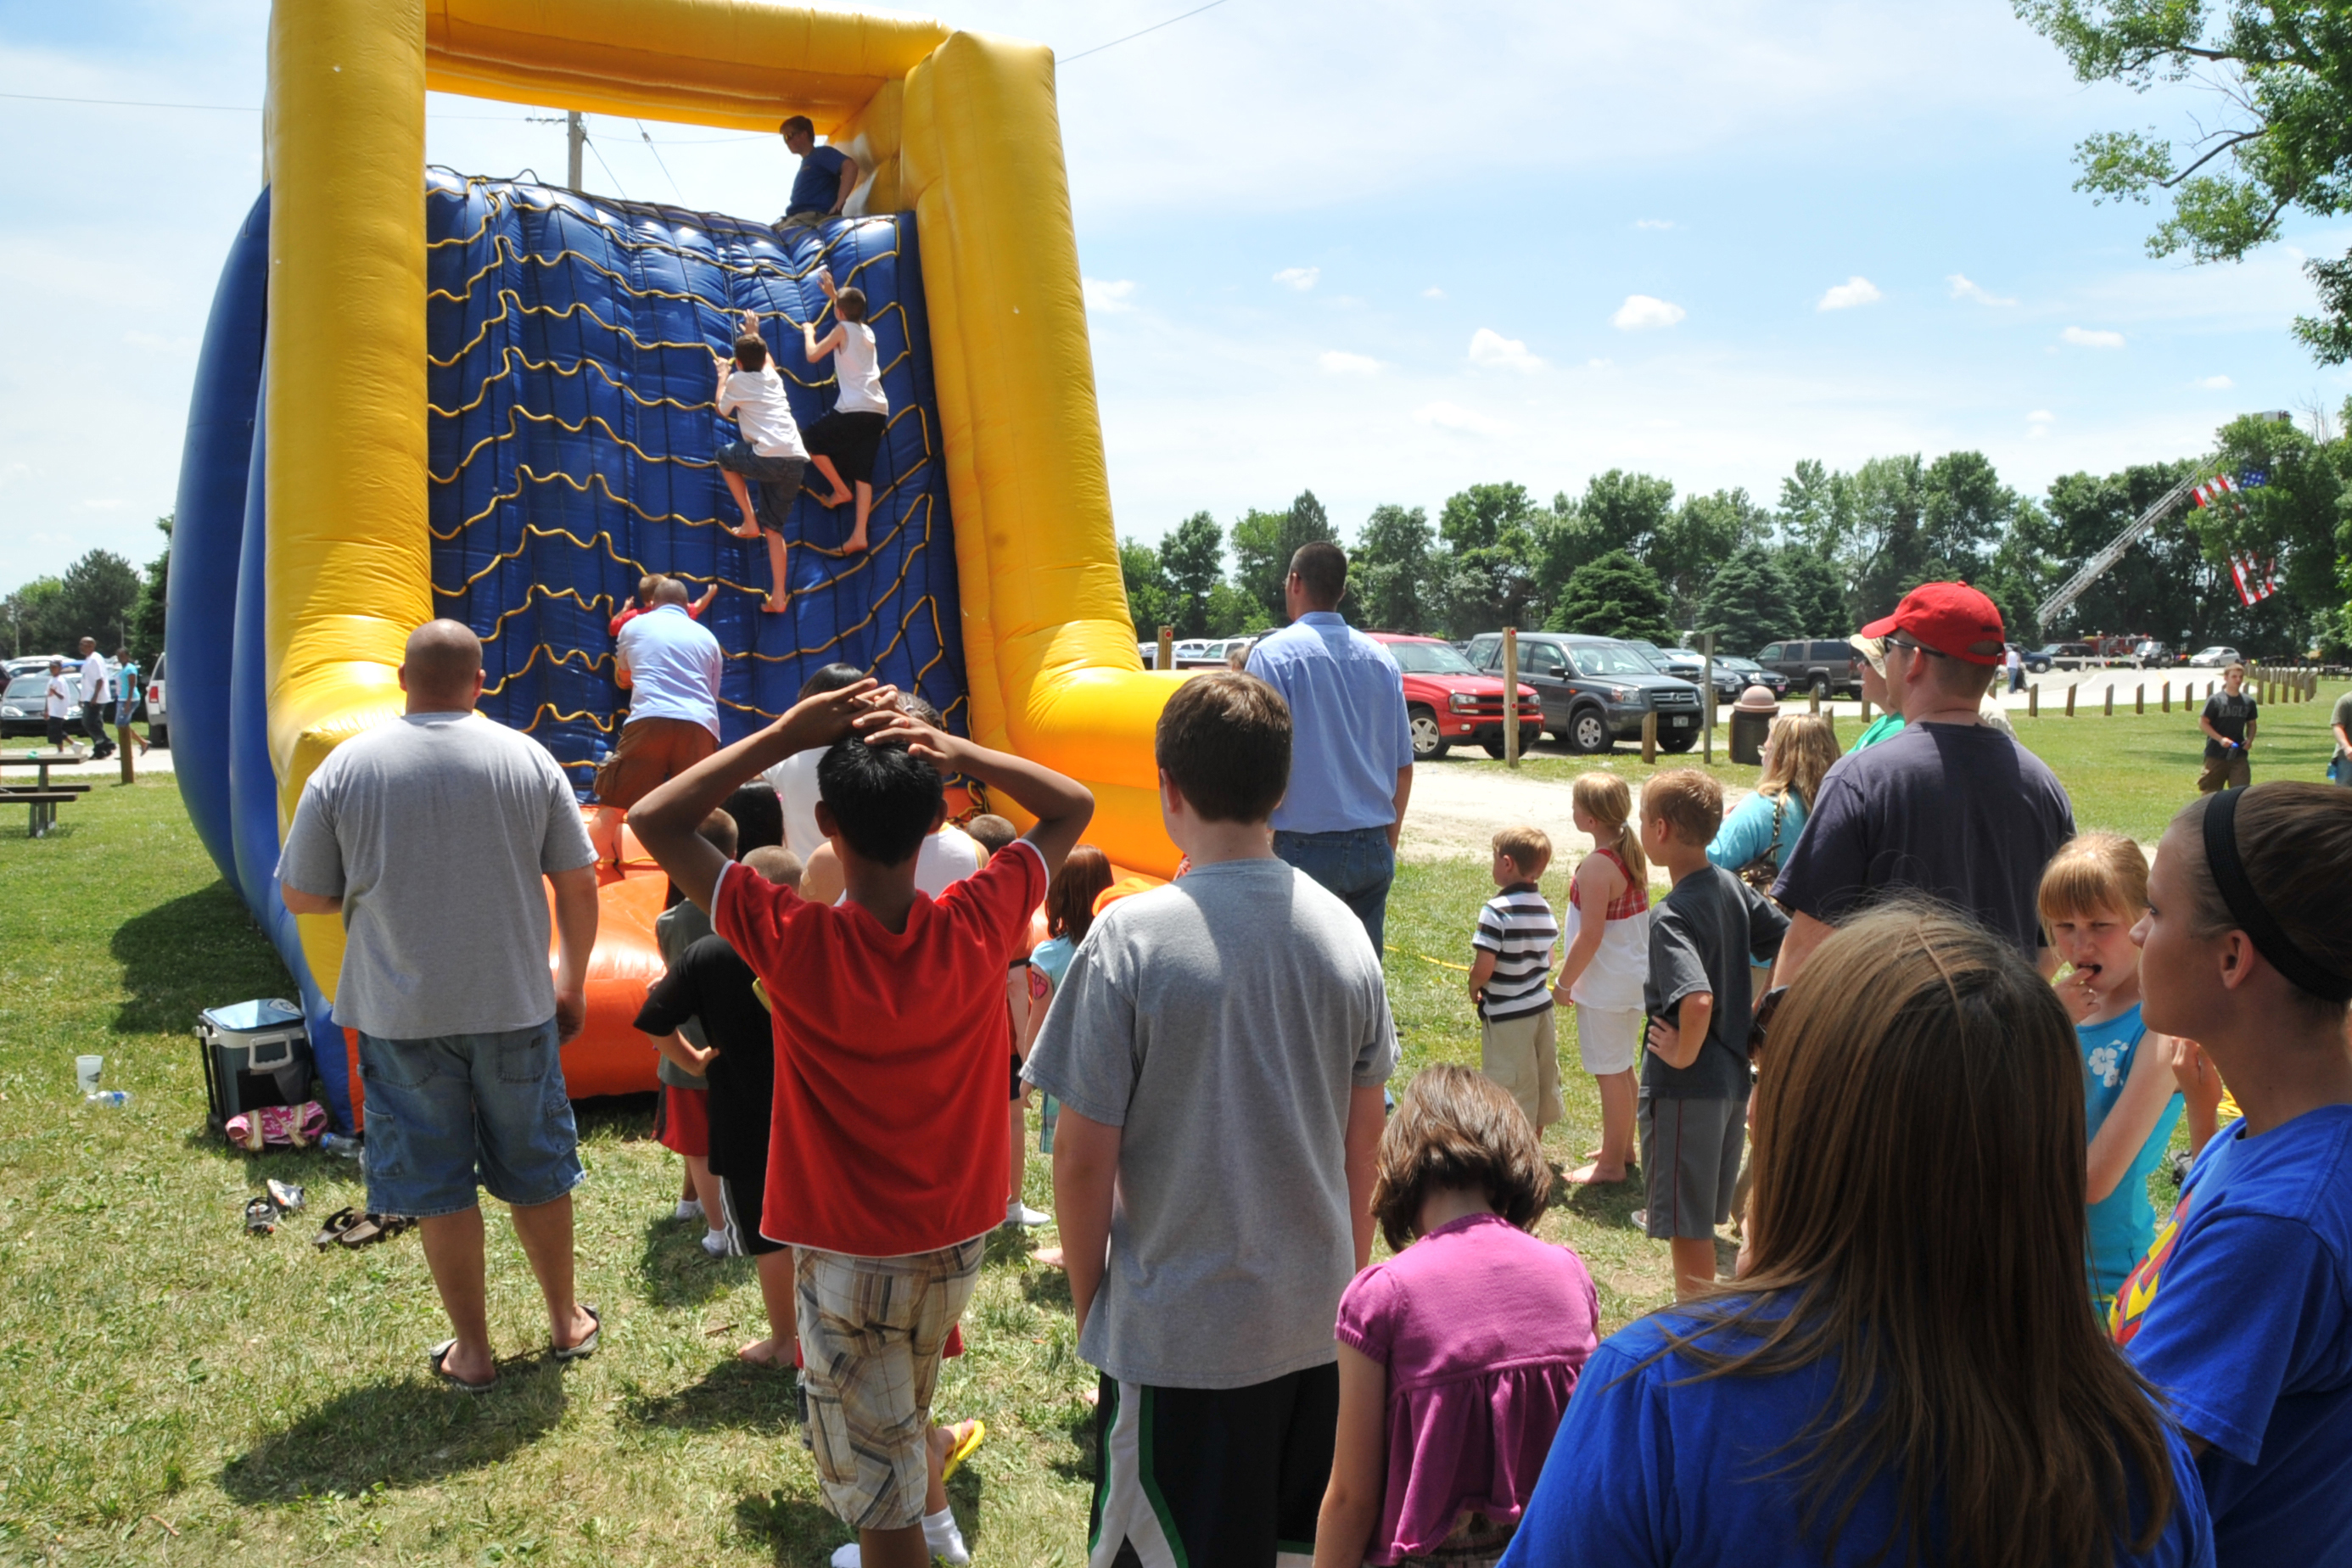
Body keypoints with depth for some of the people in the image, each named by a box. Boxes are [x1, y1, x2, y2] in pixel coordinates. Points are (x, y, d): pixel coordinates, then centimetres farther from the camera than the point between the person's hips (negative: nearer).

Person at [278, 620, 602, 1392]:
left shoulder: (345, 768, -6)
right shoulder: (526, 757, -4)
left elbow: (300, 895, 0)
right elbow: (577, 882, -1)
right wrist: (573, 981, 11)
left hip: (403, 1013, -1)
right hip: (515, 1005, 1)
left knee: (439, 1184, 11)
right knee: (537, 1171, 16)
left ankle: (472, 1351, 21)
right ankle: (568, 1321, 31)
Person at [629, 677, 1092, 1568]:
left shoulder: (793, 942, -25)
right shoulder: (978, 926, -19)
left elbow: (654, 819, -16)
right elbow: (1073, 808, -2)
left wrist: (783, 734, -20)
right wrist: (959, 753, -16)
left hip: (849, 1259, -4)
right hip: (958, 1242, 4)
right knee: (906, 1419, 32)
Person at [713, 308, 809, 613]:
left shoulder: (737, 381, 9)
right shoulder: (773, 377, 24)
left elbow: (722, 410, 28)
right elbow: (764, 359, 51)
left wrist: (722, 374, 39)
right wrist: (754, 334, 63)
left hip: (770, 459, -6)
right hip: (796, 461, 6)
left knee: (725, 455, 26)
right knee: (774, 528, 14)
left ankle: (750, 522, 18)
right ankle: (779, 596, 7)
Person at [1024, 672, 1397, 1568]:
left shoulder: (1130, 938, -17)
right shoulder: (1340, 927, -2)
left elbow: (1085, 1157, -14)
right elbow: (1365, 1133, 7)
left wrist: (1089, 1302, 2)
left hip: (1178, 1333, -4)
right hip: (1319, 1322, 5)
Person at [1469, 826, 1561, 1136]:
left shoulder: (1496, 910, -21)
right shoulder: (1543, 908, 1)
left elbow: (1483, 968, -24)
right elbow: (1547, 960, 9)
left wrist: (1474, 989, -5)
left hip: (1506, 1016, -7)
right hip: (1541, 1006, 7)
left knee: (1512, 1090, 4)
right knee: (1543, 1081, 20)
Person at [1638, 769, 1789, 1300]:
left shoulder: (1671, 916, -23)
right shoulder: (1733, 887, 2)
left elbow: (1697, 1001, -37)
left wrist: (1682, 1054, -20)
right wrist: (1755, 1013, 9)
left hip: (1685, 1086, -9)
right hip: (1734, 1075, 9)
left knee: (1687, 1226, 5)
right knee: (1702, 1216, 23)